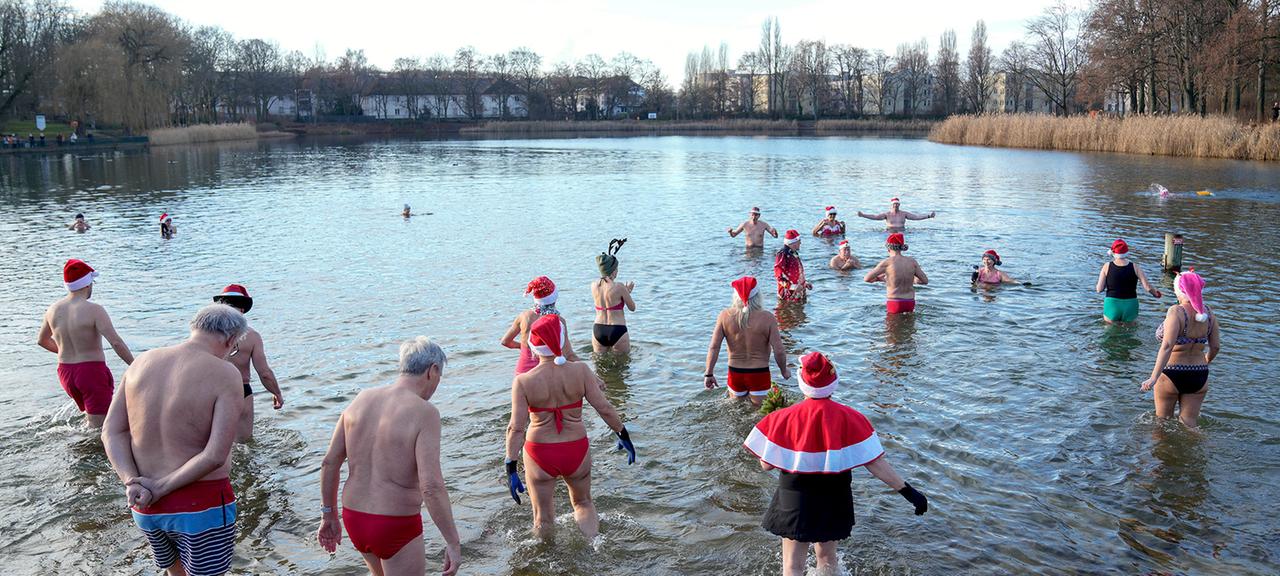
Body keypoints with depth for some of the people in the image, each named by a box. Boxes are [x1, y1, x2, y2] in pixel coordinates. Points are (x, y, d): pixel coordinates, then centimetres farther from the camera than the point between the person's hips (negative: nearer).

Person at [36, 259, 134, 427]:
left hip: (65, 372, 7)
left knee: (90, 417, 27)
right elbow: (116, 342, -23)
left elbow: (41, 341, 19)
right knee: (98, 425, -3)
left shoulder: (53, 310, 3)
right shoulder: (94, 310, -17)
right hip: (92, 371, -7)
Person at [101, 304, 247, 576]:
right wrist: (162, 487, -14)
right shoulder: (225, 375, -16)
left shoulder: (142, 362, 1)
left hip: (145, 507, 6)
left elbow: (111, 432, -1)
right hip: (201, 505, -5)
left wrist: (132, 482, -10)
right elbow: (216, 456, -23)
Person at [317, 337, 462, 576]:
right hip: (397, 529, -7)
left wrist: (329, 516, 16)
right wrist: (453, 543, -18)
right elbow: (431, 486, -25)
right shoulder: (424, 413, -18)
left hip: (354, 520, 7)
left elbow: (329, 462, 4)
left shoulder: (362, 399, 0)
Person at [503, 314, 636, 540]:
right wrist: (623, 434, 5)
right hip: (576, 450, 2)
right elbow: (604, 408, -10)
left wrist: (511, 468, -12)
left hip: (540, 454, -1)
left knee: (543, 517, 18)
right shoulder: (581, 371, -13)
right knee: (583, 503, 27)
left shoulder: (523, 382, -15)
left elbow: (516, 428, -17)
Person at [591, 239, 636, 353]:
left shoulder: (594, 286, 1)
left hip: (598, 331, 5)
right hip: (617, 331, -5)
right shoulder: (619, 287, -13)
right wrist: (628, 291, 16)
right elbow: (632, 308, 0)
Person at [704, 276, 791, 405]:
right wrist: (784, 370, 7)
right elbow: (779, 351, -12)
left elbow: (714, 347, -9)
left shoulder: (725, 316, -8)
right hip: (759, 374, -2)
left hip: (735, 373, 2)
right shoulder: (768, 318, -13)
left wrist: (709, 373, 0)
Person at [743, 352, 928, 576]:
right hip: (835, 500, 2)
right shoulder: (849, 418, -13)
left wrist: (776, 423, 3)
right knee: (827, 557, 25)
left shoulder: (783, 418, -16)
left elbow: (766, 465, -10)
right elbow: (875, 463, -15)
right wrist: (908, 491, -7)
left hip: (795, 500, -2)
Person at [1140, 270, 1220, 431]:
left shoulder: (1176, 312, -18)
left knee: (1162, 421, 17)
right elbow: (1215, 345, 7)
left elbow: (1167, 346, -27)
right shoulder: (1208, 313, -1)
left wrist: (1154, 378, -29)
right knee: (1189, 425, 12)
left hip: (1171, 375, -5)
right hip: (1199, 376, 5)